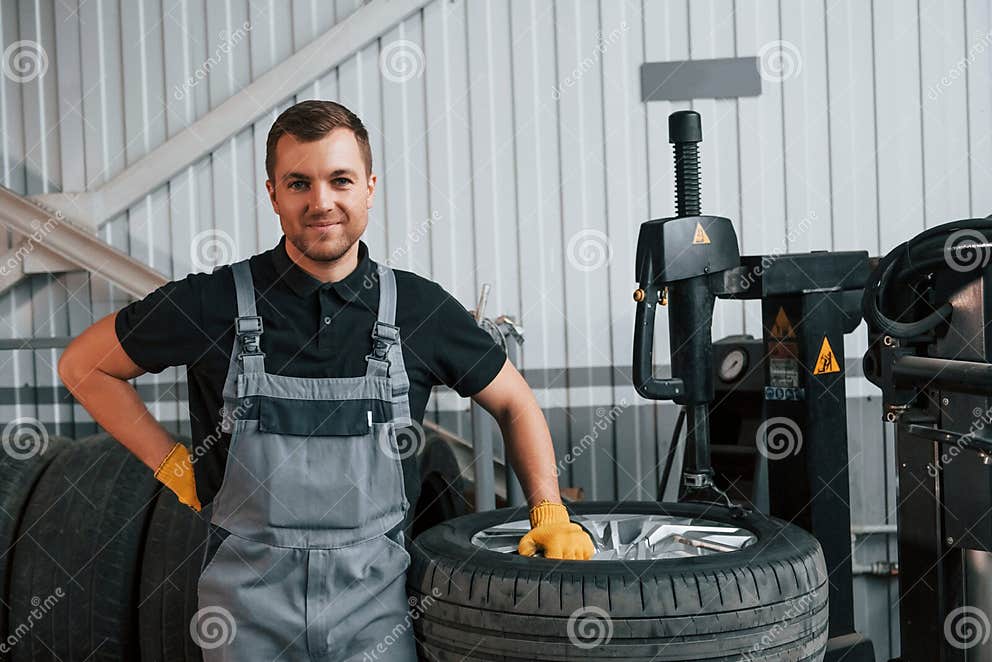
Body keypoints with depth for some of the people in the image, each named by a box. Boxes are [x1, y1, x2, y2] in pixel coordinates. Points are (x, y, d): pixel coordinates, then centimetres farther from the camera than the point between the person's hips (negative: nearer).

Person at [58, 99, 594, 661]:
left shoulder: (420, 308, -2)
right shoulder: (216, 303, -7)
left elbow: (514, 403, 11)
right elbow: (85, 365, 6)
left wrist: (550, 514, 0)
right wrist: (175, 466, 0)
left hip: (376, 599, 1)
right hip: (251, 599, 0)